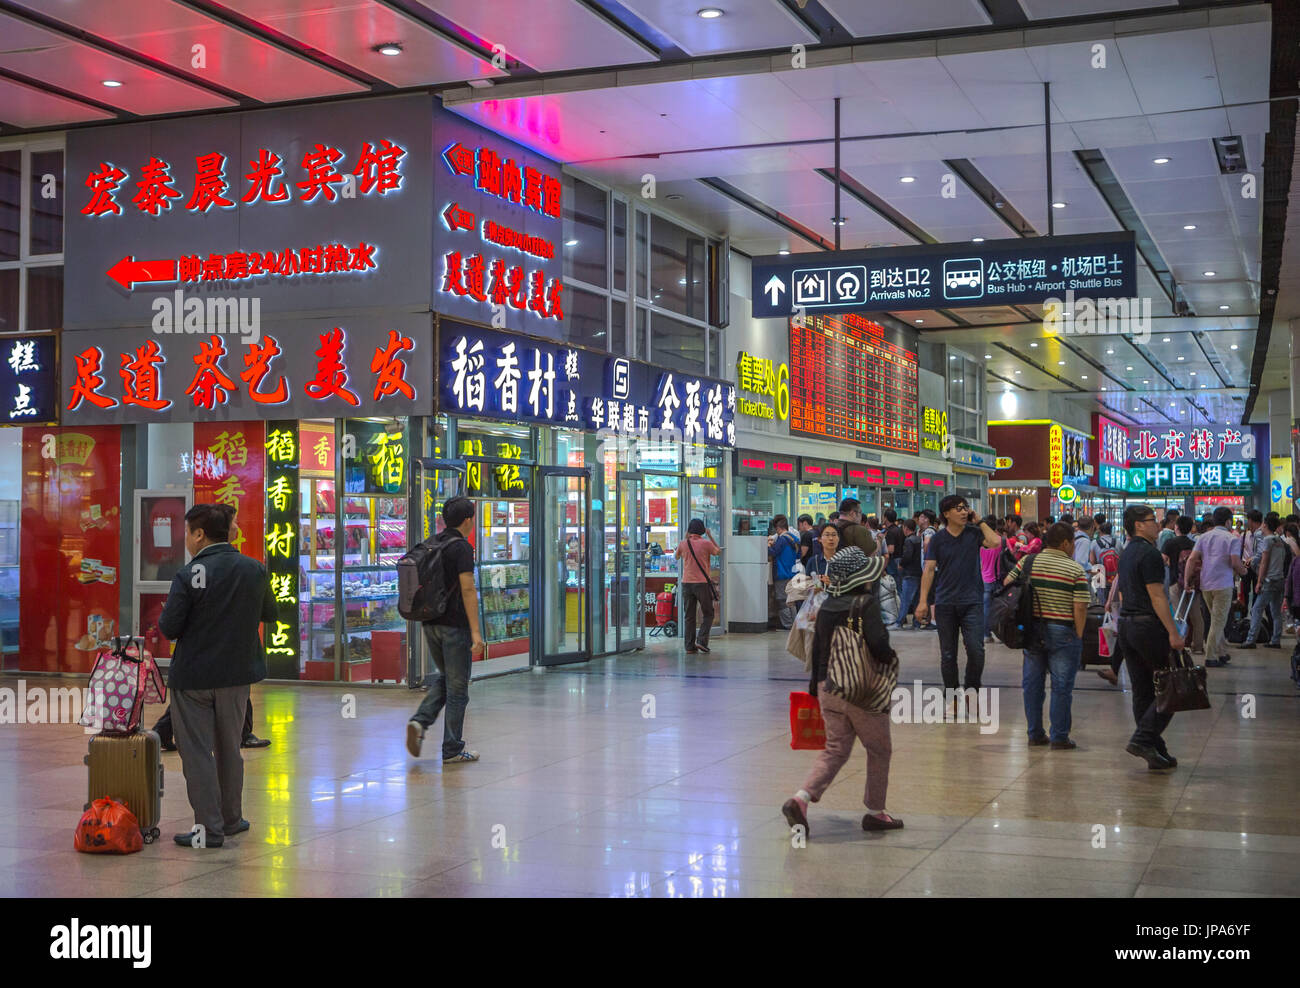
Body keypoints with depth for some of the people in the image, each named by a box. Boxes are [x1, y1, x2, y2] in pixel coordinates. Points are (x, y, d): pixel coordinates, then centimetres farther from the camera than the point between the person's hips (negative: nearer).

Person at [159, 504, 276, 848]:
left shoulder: (189, 575, -18)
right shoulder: (255, 570, -3)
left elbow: (169, 628, -16)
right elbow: (269, 613, 11)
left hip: (193, 676, -5)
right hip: (237, 674, 5)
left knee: (197, 752, 4)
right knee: (229, 749, 20)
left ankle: (209, 829, 5)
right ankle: (231, 819, 29)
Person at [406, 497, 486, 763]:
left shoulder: (431, 544, 9)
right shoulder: (462, 548, -14)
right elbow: (467, 590, -21)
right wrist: (475, 632, -22)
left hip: (430, 623, 8)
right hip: (454, 626, -7)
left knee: (444, 678, 23)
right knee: (457, 687, 3)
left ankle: (420, 721, 2)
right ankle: (452, 750, 8)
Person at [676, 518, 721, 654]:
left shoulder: (683, 543, -1)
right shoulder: (706, 543, -8)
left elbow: (676, 556, 21)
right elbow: (718, 551, 11)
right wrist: (710, 536, 15)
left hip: (686, 583, 3)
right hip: (702, 583, -3)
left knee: (689, 616, 8)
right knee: (708, 614, 9)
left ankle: (690, 645, 6)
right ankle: (701, 641, -6)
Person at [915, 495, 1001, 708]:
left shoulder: (974, 533, 3)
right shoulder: (938, 540, 2)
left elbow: (995, 542, -15)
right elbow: (929, 570, 0)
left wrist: (980, 521, -5)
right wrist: (923, 601, -7)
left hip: (972, 602, 0)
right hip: (945, 603, 1)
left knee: (976, 650, -10)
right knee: (948, 654, 6)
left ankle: (971, 688, 12)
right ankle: (952, 697, 17)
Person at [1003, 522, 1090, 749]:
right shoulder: (1076, 570, -8)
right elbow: (1080, 607, -13)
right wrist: (1078, 636, -4)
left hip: (1032, 629, 4)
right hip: (1063, 632, -4)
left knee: (1032, 683, 11)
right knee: (1061, 686, 2)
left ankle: (1035, 734, 17)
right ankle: (1059, 737, 5)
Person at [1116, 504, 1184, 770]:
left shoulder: (1126, 554, 16)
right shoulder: (1149, 553, -13)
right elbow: (1157, 597, -18)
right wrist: (1173, 633, -18)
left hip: (1126, 625, 10)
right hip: (1148, 625, -9)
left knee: (1142, 692, 9)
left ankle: (1156, 752, 13)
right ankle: (1143, 739, -11)